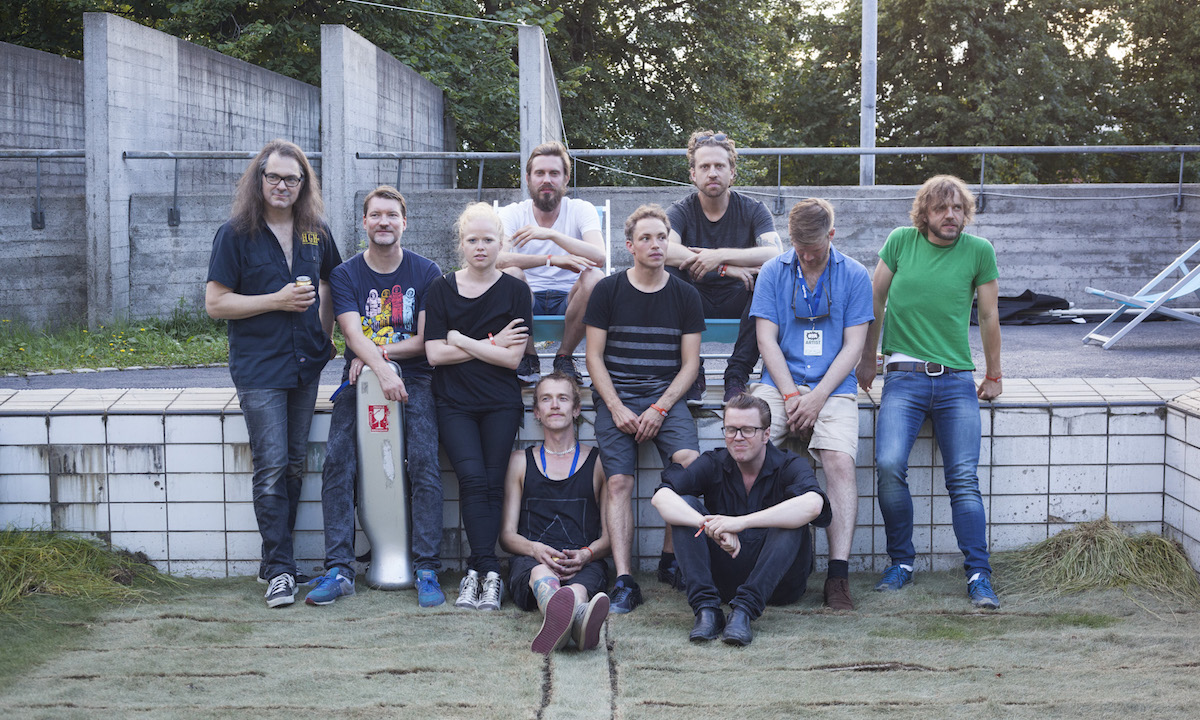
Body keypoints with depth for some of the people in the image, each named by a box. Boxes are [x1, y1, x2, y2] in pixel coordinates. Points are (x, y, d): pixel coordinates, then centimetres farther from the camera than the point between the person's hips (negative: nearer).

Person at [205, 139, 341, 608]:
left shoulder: (316, 234, 9)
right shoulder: (236, 234, -4)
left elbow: (331, 285, 24)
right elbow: (215, 303, -7)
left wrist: (325, 335, 10)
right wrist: (278, 300, -14)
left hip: (306, 364, 5)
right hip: (258, 367, -5)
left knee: (295, 464, 9)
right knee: (271, 467, -8)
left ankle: (276, 557, 20)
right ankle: (279, 569, -2)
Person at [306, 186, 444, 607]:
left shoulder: (426, 273, 5)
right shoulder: (345, 275, 6)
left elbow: (426, 340, 1)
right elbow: (353, 335, -8)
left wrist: (376, 352, -10)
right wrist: (381, 368, -27)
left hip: (413, 381, -1)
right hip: (360, 380, 1)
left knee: (424, 463, -21)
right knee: (337, 463, -18)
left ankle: (427, 569, -16)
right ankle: (339, 569, -14)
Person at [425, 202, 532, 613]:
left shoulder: (515, 291, 4)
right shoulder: (442, 289, 7)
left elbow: (512, 358, -5)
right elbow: (434, 354, -2)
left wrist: (460, 339, -6)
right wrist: (491, 344, -5)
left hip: (500, 404, 0)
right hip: (454, 404, 0)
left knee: (492, 482, -6)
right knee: (472, 477, -16)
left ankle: (476, 571, 1)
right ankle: (489, 571, -18)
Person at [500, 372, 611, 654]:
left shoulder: (598, 461, 18)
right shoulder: (520, 461, 22)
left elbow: (610, 534, 13)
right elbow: (507, 534, 16)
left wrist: (586, 554, -12)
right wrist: (536, 549, -9)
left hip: (584, 565, 1)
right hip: (531, 559, 0)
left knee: (579, 588, -39)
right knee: (541, 574, -41)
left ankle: (559, 619, -76)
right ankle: (578, 616, -76)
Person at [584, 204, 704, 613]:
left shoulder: (685, 296, 9)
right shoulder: (608, 291, 6)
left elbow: (690, 363, 6)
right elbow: (594, 356, 5)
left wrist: (660, 408, -8)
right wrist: (617, 408, -8)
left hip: (665, 397, 0)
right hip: (615, 398, 0)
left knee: (690, 462, -25)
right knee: (619, 482, -16)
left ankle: (670, 556, -8)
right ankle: (624, 582, -17)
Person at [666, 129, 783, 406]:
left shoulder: (752, 210, 0)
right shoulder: (680, 211, 0)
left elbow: (775, 254, -19)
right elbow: (664, 249, -24)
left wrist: (720, 255, -31)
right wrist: (726, 269, -32)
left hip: (738, 301, 0)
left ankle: (737, 374, -25)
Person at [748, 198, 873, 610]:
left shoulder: (854, 275, 7)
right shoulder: (773, 272, 9)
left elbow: (853, 346, 2)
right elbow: (766, 339, 5)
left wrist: (816, 397, -10)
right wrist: (790, 395, -8)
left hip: (833, 387, -1)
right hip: (780, 382, 1)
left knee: (840, 460, -25)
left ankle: (838, 574, -26)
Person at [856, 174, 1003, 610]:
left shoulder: (979, 251, 4)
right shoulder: (901, 241, 5)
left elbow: (989, 317, 13)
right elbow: (875, 301, 14)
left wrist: (994, 376, 19)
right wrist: (867, 359, 18)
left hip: (956, 381, 1)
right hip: (904, 378, 0)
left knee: (964, 478, -9)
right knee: (889, 466, -18)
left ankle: (978, 575, -3)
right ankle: (901, 563, -1)